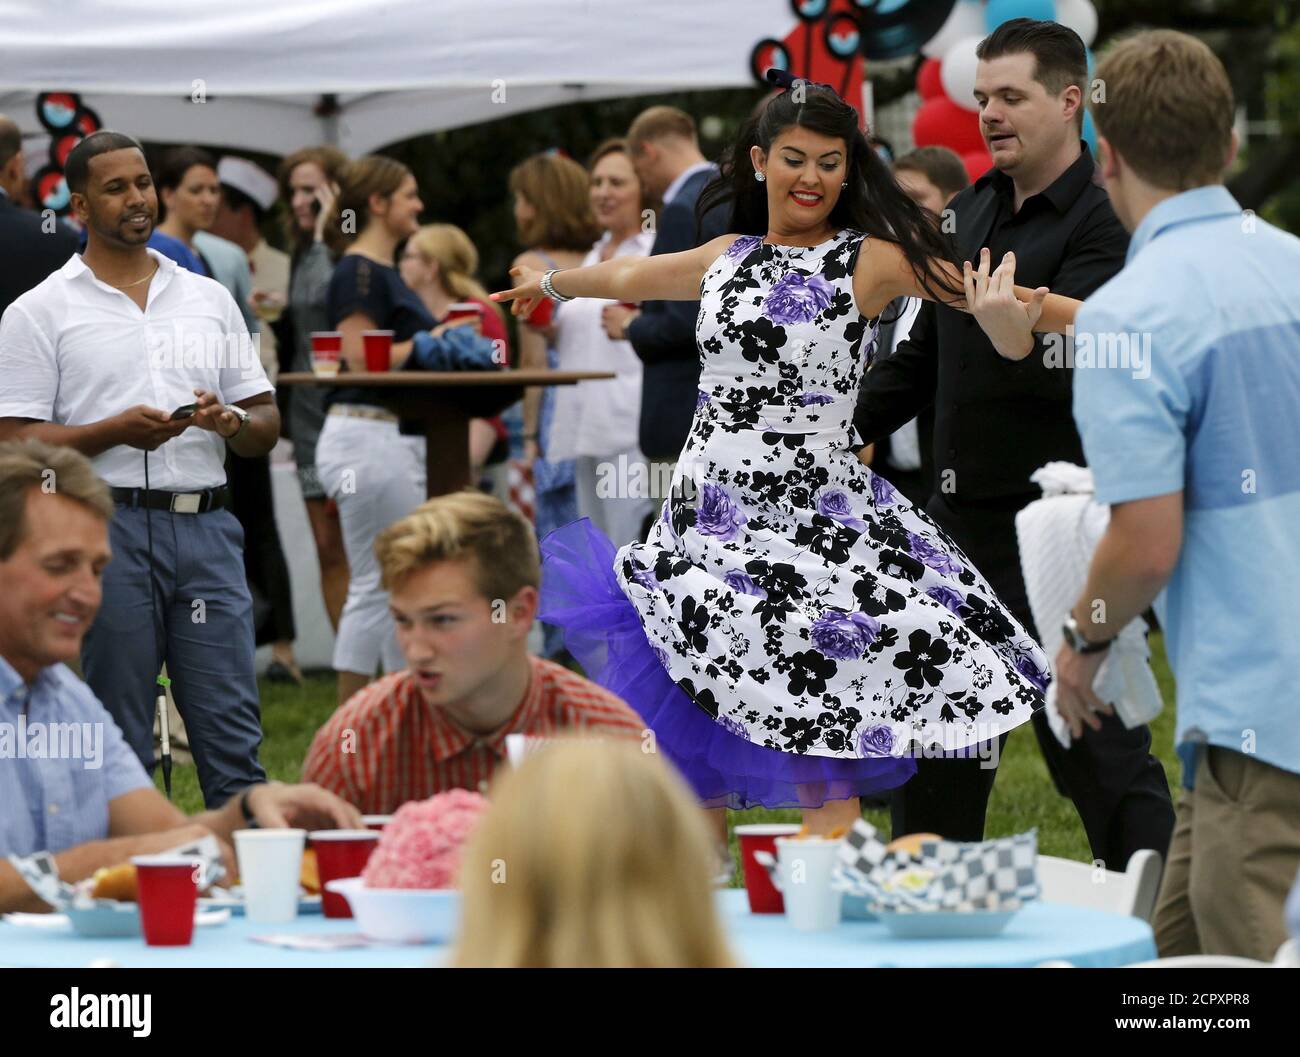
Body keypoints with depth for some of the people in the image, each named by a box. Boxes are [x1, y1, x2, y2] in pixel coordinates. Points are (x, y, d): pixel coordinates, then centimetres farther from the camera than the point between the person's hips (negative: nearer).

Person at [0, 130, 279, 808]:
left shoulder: (211, 300, 16)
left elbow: (266, 426, 17)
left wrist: (231, 422, -6)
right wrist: (116, 431, -16)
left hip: (206, 529, 3)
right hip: (109, 531, -3)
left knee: (234, 738, 0)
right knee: (117, 746, 0)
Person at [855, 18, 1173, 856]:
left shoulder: (1102, 223, -13)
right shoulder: (972, 212, 13)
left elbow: (1069, 369, -25)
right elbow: (923, 356, 22)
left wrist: (1018, 339, -45)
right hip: (963, 515, 8)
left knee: (1097, 752, -8)